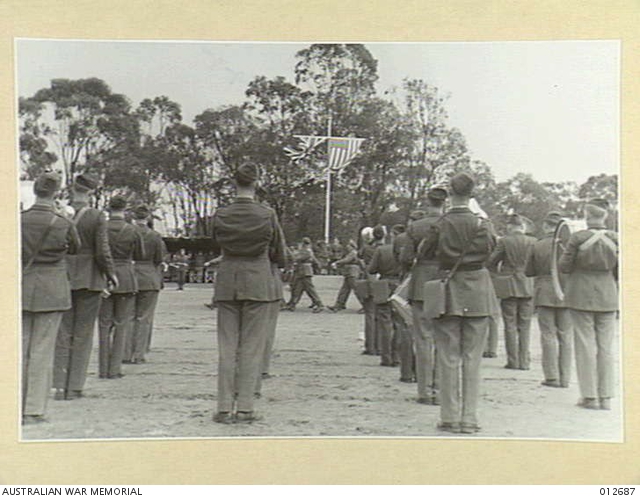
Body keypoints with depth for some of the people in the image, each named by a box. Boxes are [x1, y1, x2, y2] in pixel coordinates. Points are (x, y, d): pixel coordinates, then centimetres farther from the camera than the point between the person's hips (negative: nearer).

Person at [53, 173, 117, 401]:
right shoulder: (97, 217, -9)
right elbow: (102, 252, -11)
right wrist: (111, 274, 4)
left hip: (62, 278, 2)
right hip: (89, 279, -2)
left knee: (63, 333, 10)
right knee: (83, 334, 7)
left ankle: (60, 386, 7)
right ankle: (74, 387, 8)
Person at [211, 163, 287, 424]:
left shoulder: (220, 216, -1)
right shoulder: (267, 215, -6)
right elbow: (280, 256, 2)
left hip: (227, 282, 2)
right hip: (259, 282, -2)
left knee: (227, 346, 6)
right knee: (252, 347, 3)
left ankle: (225, 408, 7)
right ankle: (244, 408, 3)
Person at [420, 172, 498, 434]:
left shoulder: (440, 225, -5)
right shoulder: (481, 224, -3)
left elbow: (425, 253, 2)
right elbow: (488, 247, -7)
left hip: (448, 294, -1)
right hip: (477, 294, 1)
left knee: (448, 358, 5)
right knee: (472, 358, 6)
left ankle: (450, 417, 7)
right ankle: (469, 418, 7)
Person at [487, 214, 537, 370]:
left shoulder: (504, 241, -8)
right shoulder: (532, 242, -2)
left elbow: (491, 262, -3)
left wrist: (497, 275, 15)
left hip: (508, 287, -2)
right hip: (528, 286, 2)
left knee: (510, 325, 5)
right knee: (525, 326, 8)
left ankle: (513, 361, 4)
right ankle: (524, 361, 7)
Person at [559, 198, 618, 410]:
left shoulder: (578, 238, -12)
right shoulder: (615, 239, -3)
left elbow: (564, 266, -7)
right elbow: (620, 271, 2)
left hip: (581, 295, -3)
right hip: (607, 296, 3)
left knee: (585, 345, 4)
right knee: (606, 347, 9)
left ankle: (590, 396, 6)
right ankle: (605, 397, 12)